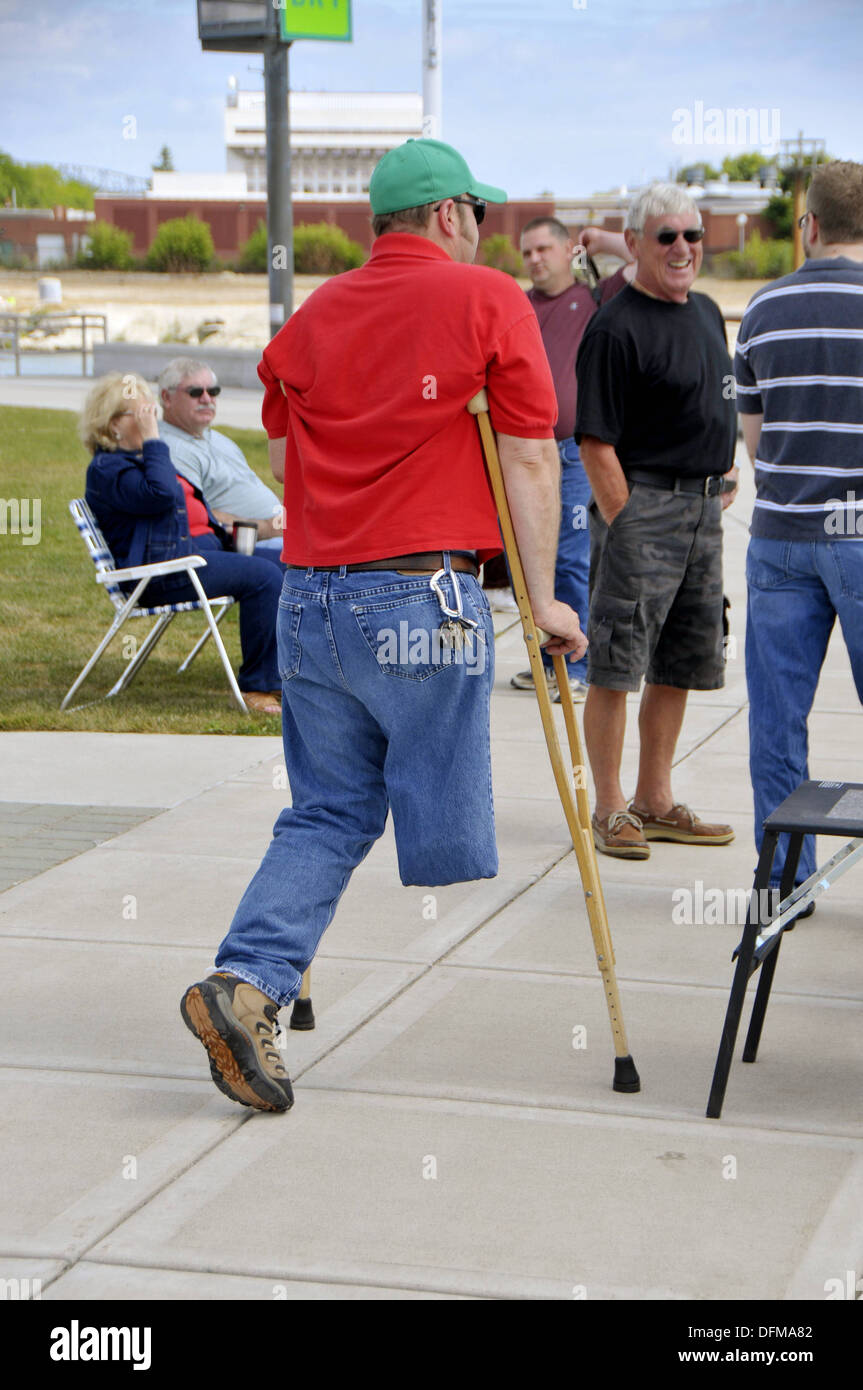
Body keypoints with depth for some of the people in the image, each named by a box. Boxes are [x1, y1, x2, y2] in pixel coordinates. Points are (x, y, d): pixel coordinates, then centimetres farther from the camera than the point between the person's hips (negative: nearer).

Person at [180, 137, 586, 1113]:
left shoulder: (311, 317, 12)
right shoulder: (487, 300, -1)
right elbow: (530, 460, -4)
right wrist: (542, 598, 0)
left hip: (308, 595, 5)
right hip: (421, 601, -5)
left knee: (329, 811, 11)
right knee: (444, 822, 5)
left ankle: (246, 979, -6)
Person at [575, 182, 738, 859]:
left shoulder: (708, 313, 15)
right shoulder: (617, 327, -12)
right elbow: (596, 440, -14)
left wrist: (722, 478, 18)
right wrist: (622, 519, -17)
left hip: (703, 506, 8)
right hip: (641, 503, -8)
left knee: (680, 665, 12)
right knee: (615, 666, -5)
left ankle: (655, 802, 22)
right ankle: (610, 810, 3)